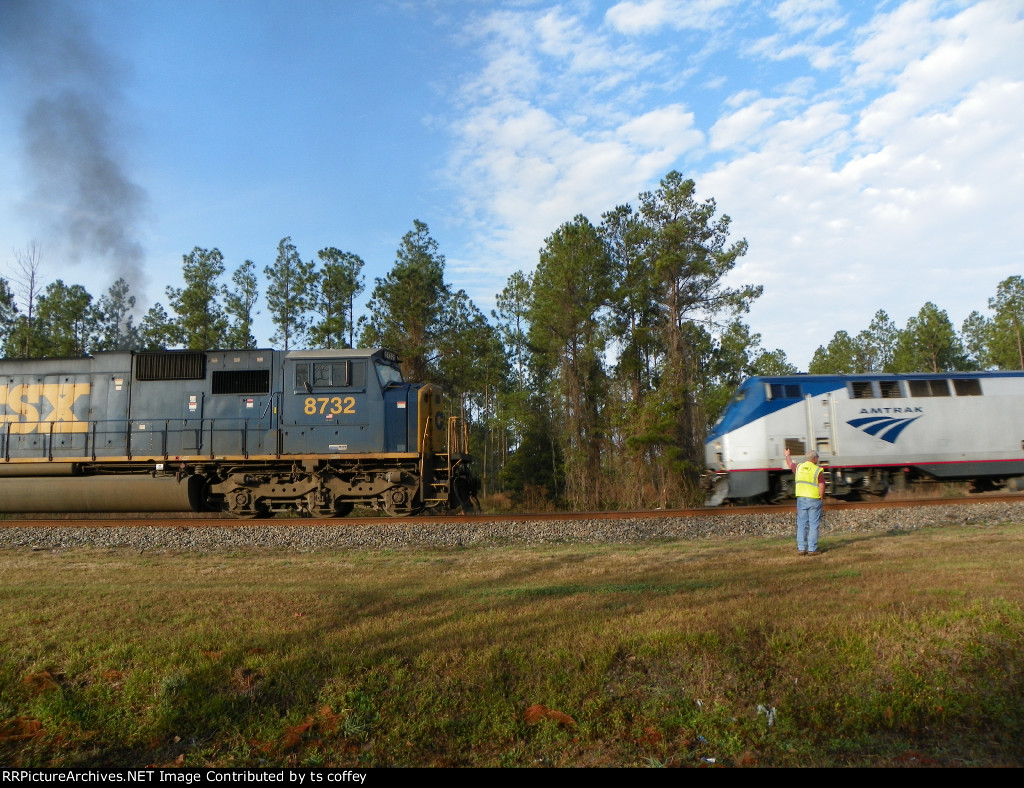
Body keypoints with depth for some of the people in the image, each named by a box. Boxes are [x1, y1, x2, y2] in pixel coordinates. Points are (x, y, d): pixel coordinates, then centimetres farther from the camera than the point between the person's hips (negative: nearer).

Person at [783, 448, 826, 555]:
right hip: (814, 500, -4)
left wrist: (787, 455, 48)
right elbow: (822, 487, -15)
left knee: (801, 524, 8)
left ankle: (801, 548, 8)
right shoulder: (818, 470, -9)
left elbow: (790, 464, 28)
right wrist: (821, 498, 1)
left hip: (801, 499, 4)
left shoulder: (799, 467, 6)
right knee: (813, 525, 1)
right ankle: (812, 549, 1)